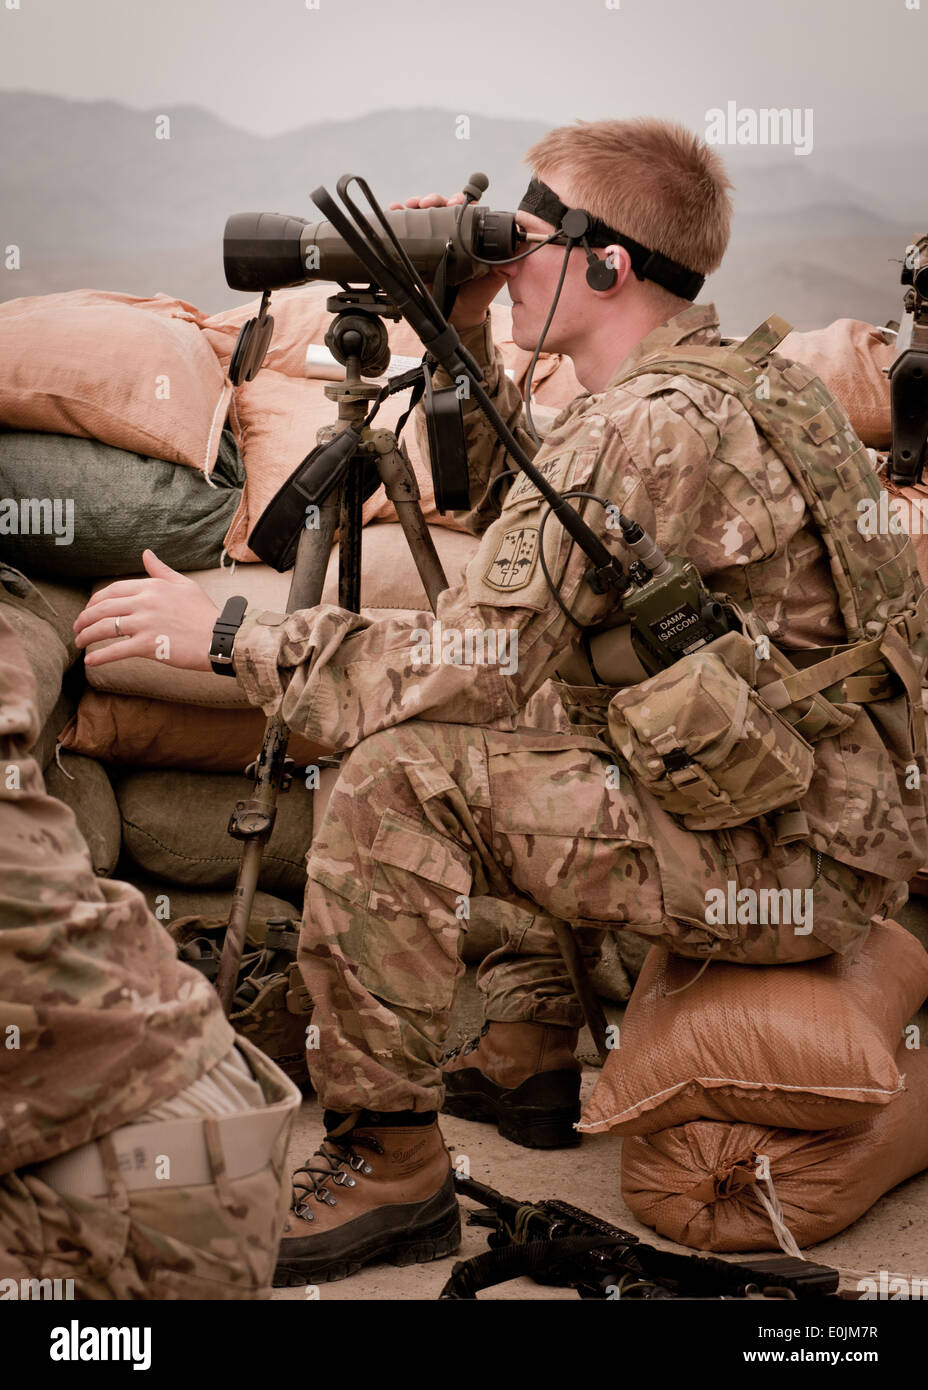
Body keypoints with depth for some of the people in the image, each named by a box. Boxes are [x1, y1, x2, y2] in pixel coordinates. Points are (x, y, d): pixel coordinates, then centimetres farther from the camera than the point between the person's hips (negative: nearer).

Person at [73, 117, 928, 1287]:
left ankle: (386, 1163, -7)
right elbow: (511, 512, 22)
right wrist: (462, 338, 10)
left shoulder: (650, 428, -21)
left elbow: (473, 662, -25)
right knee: (503, 733, 24)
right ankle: (533, 1046, 27)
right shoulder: (719, 383, 10)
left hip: (800, 862, -10)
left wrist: (226, 634, -16)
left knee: (407, 769, -20)